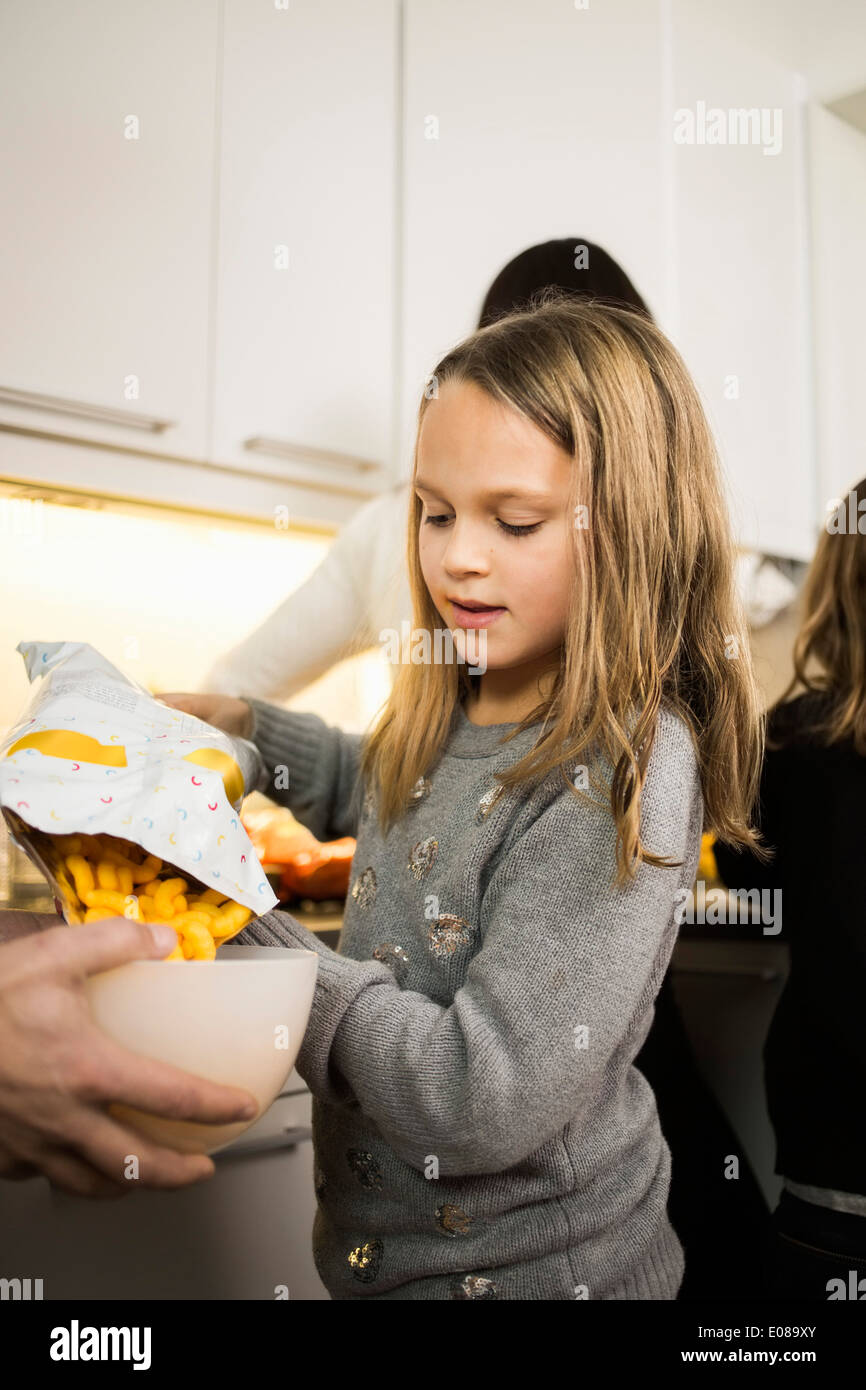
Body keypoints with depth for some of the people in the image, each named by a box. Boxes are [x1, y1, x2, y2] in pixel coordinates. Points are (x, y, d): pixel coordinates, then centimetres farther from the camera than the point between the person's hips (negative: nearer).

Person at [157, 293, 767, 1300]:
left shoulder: (626, 776, -27)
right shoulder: (460, 709, -4)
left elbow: (482, 1103, -29)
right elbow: (375, 788, 20)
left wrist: (242, 933, -24)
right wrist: (244, 724, 5)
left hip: (527, 1265, -7)